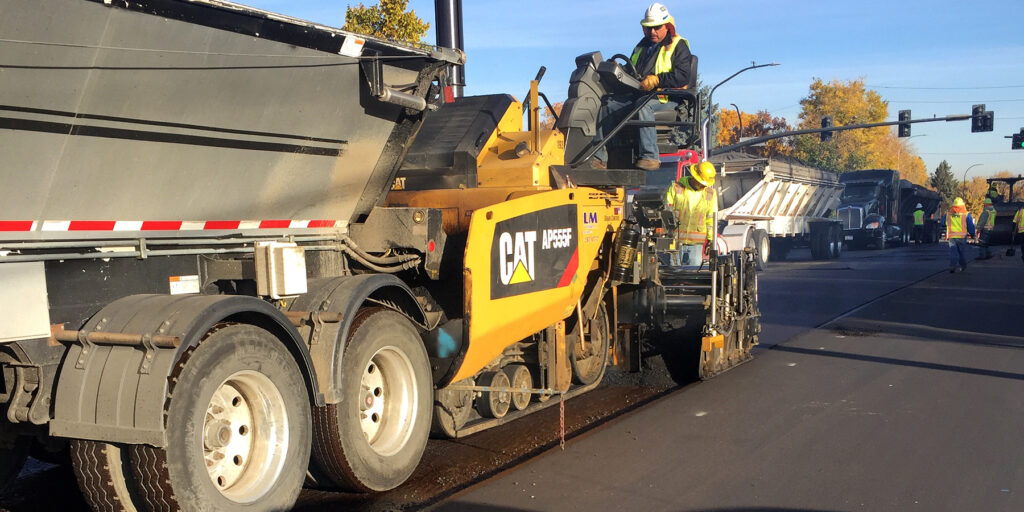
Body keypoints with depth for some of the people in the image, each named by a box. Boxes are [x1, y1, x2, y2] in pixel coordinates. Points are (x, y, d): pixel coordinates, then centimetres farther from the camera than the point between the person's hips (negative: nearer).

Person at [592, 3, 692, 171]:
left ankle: (650, 156, -43)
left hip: (666, 96, -7)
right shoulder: (642, 45, 25)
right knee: (608, 103, -12)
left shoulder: (678, 46, 2)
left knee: (643, 105, -39)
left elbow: (683, 76, -11)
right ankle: (599, 157, -19)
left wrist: (657, 80, -22)